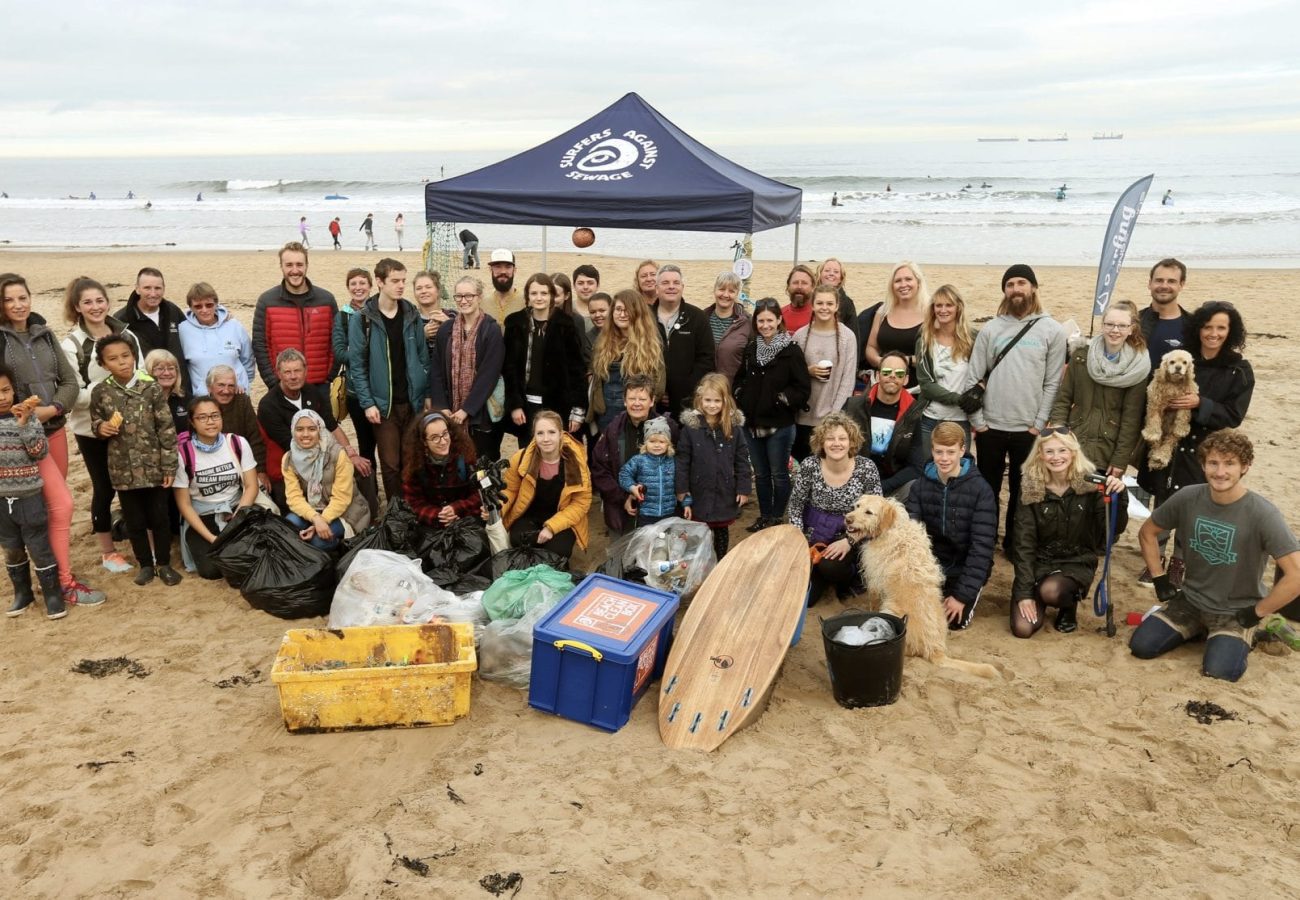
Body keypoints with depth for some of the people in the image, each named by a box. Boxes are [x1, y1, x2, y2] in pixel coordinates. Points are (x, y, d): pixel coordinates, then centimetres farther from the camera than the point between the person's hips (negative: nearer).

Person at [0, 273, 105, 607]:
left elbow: (70, 381, 7)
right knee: (62, 504, -9)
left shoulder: (44, 334, 8)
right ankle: (66, 583, 1)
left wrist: (51, 409, -8)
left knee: (51, 504, 14)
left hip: (55, 428, 5)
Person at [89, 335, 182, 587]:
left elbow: (167, 429, -7)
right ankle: (145, 564, 28)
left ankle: (164, 564, 24)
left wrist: (169, 466, -8)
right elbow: (95, 422, 12)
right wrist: (101, 427, -14)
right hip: (123, 469, 2)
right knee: (134, 521, 13)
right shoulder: (100, 392, -5)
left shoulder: (151, 388, -10)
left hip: (153, 466, -2)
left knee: (159, 518, 10)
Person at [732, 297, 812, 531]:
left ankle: (777, 518, 19)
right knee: (760, 474, 15)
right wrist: (741, 398, 5)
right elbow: (739, 380, 20)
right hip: (753, 424, 5)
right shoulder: (751, 349, 9)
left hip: (779, 425, -5)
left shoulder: (791, 350, -9)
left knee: (779, 474, 6)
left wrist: (781, 400, -14)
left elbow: (803, 389, -11)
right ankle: (764, 516, 27)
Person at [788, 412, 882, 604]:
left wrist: (849, 541, -20)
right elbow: (795, 507, -3)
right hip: (814, 535, 2)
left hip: (850, 535, -2)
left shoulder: (866, 468, -16)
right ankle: (822, 573, 28)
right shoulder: (809, 466, -14)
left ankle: (850, 576, 4)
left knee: (830, 565, -32)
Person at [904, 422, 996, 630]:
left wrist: (963, 594, -22)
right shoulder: (920, 485, -7)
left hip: (965, 566, -3)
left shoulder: (980, 489, -18)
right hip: (932, 562, 3)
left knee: (955, 621, -15)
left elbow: (982, 545, -19)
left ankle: (971, 594, 17)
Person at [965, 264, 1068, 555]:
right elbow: (973, 379, 2)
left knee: (1021, 491, 11)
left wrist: (1039, 424, -8)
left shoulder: (1052, 330, -1)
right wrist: (977, 420, -3)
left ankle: (1014, 544, 26)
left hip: (1028, 429, -1)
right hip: (990, 427, 1)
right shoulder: (990, 329, 2)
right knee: (987, 488, 12)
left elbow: (1053, 383, -2)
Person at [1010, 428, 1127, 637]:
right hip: (1039, 561, 1)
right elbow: (1024, 543, -9)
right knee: (1022, 629, -14)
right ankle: (1039, 596, 20)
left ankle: (1070, 606, 4)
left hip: (1077, 562, -1)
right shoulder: (1030, 488, -9)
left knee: (1051, 591, -35)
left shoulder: (1089, 484, -10)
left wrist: (1118, 497, -32)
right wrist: (1024, 591, -14)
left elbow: (1114, 530, -14)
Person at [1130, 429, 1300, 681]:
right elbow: (1147, 533, 8)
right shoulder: (1188, 498, -9)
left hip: (1236, 612, -4)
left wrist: (1257, 612, -17)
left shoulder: (1262, 514, -21)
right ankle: (1198, 628, 15)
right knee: (1141, 646, -12)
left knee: (1218, 672, -24)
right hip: (1190, 599, 4)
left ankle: (1240, 636, 9)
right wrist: (1160, 579, 2)